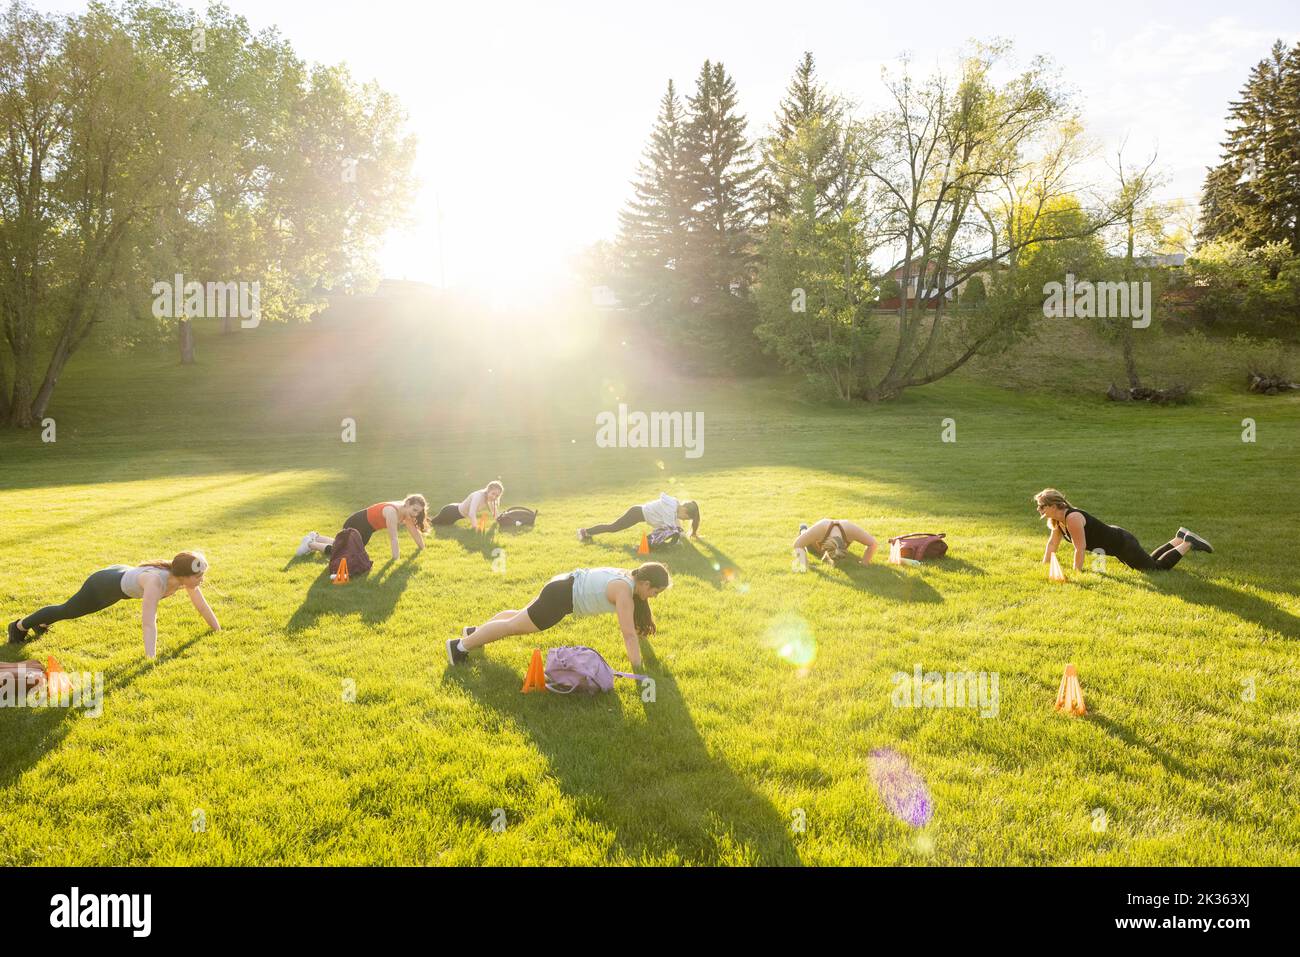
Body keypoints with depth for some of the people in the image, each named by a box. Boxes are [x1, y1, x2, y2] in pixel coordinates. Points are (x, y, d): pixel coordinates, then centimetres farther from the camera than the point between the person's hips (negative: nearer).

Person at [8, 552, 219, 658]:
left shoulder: (186, 577, -27)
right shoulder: (156, 581, -48)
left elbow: (201, 605, -13)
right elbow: (148, 623, -54)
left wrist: (218, 631, -6)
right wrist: (150, 660, -58)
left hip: (124, 576, 7)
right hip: (106, 583, -7)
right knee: (67, 610, 21)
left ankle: (42, 623, 65)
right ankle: (20, 626, 49)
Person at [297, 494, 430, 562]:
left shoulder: (405, 511, -10)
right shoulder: (392, 512, -36)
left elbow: (414, 530, 1)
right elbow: (393, 537, -37)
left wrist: (421, 547, 8)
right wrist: (395, 557, -36)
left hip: (365, 529, 9)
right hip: (355, 525, -9)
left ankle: (316, 537, 41)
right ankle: (311, 544, 13)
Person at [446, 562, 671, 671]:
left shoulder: (630, 576, 3)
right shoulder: (624, 591, -24)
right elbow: (629, 635, -26)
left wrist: (638, 632, 35)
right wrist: (638, 668, -23)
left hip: (566, 583, 9)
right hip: (561, 597, -9)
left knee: (521, 617, 27)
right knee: (514, 626, 1)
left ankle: (476, 631, 43)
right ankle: (461, 645, 8)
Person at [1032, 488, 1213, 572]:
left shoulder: (1072, 518, -31)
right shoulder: (1058, 520, -4)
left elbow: (1080, 548, -31)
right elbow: (1052, 544, 6)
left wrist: (1076, 573, -24)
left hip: (1121, 543, -9)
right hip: (1114, 538, 9)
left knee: (1157, 568, 2)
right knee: (1149, 563, 28)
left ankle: (1188, 543, 15)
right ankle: (1180, 539, 36)